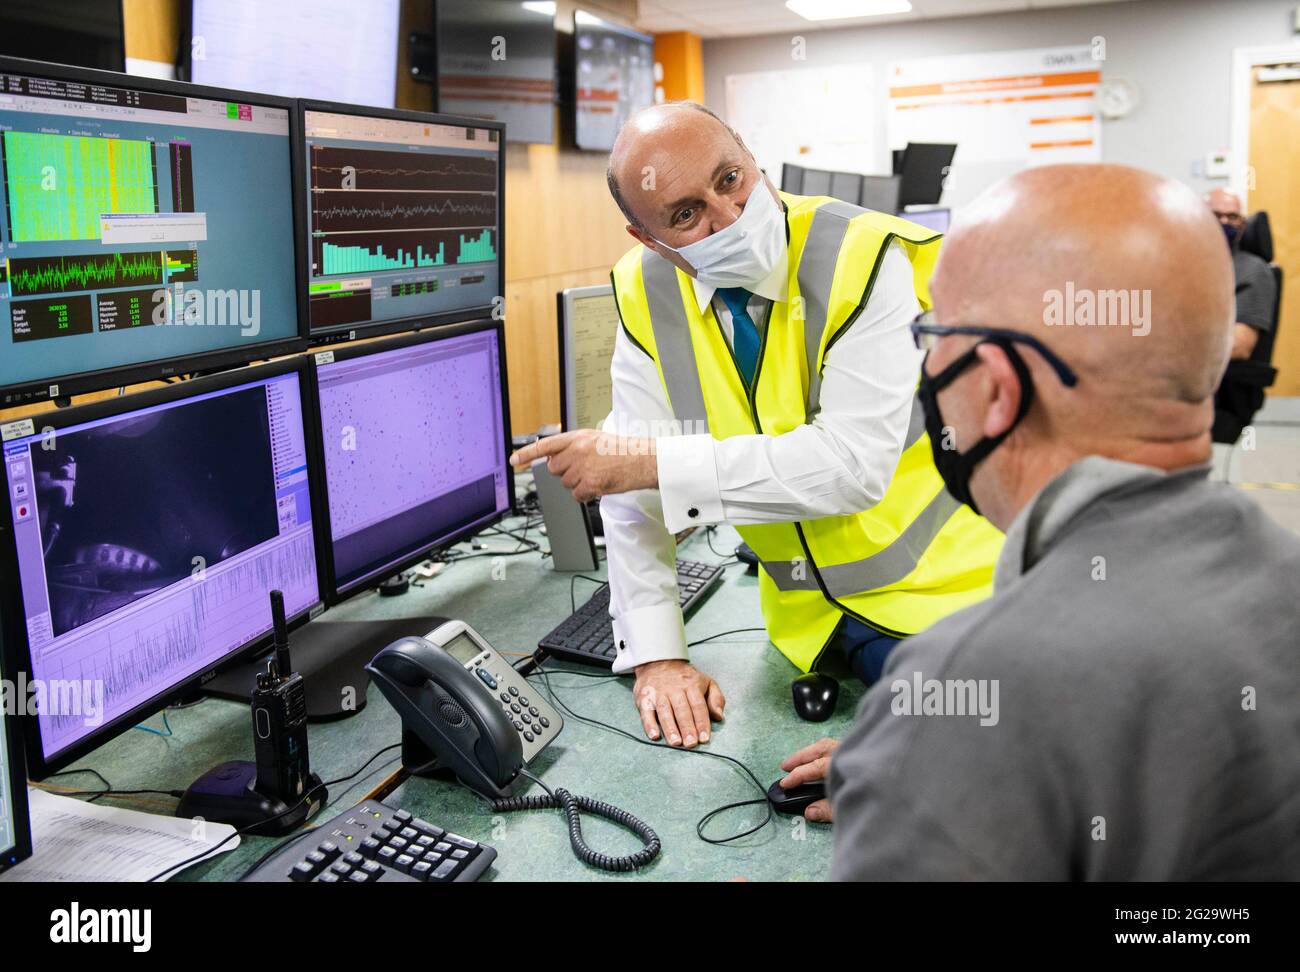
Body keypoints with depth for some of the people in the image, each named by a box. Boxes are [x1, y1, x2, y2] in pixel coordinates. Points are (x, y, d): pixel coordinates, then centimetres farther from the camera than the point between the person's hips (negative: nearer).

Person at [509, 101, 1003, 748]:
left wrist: (656, 460, -29)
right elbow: (633, 493, -3)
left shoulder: (866, 259, -19)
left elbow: (855, 462, -29)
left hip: (934, 589, -3)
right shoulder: (645, 295, -6)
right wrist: (656, 655, -9)